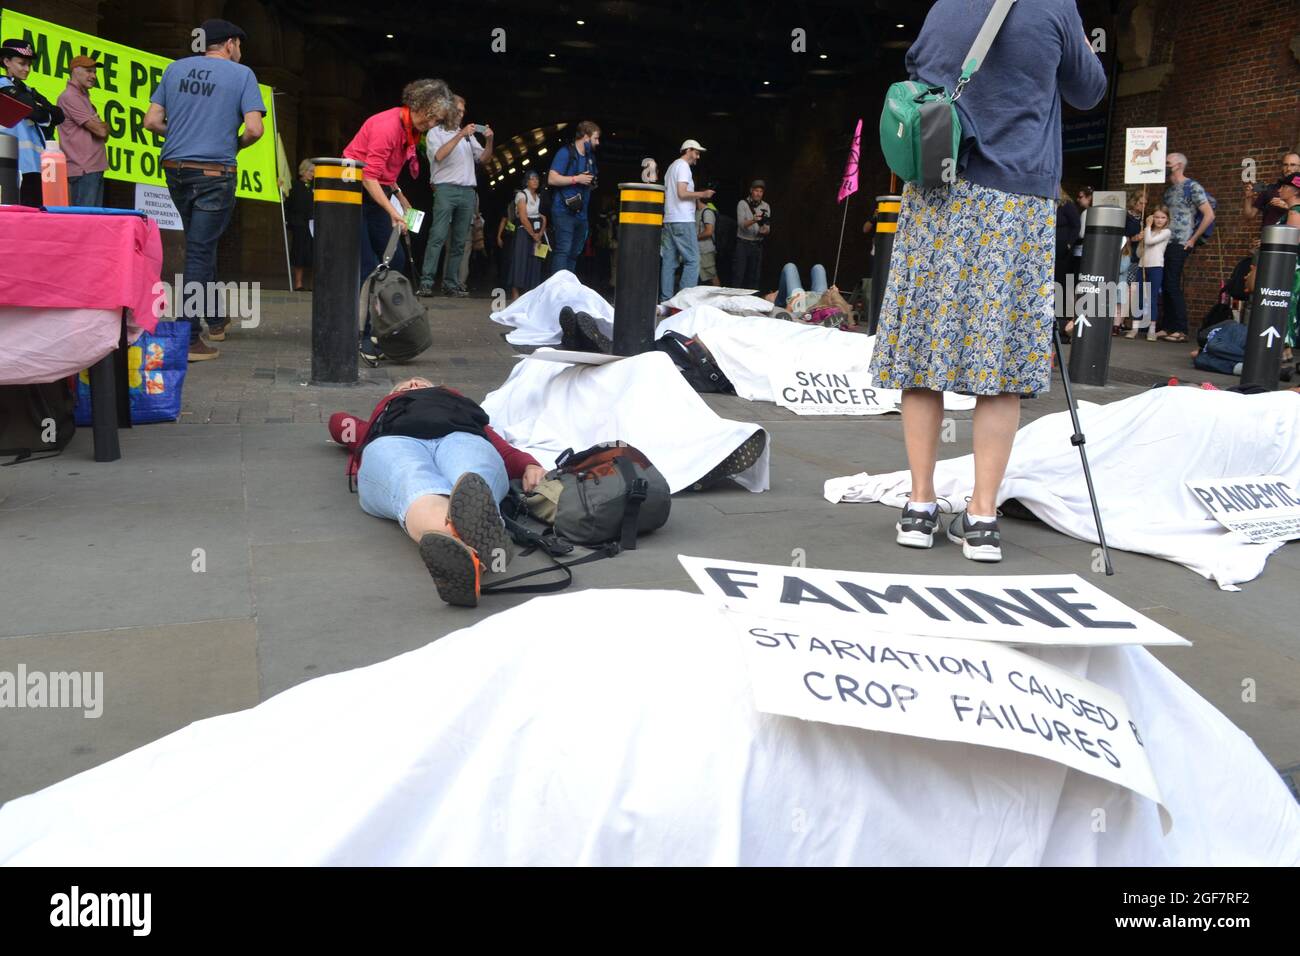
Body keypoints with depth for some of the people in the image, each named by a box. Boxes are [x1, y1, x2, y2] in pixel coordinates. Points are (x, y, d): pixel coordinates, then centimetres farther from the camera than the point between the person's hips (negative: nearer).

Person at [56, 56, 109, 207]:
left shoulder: (83, 97, 22)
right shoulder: (69, 96, -8)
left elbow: (104, 135, 17)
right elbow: (101, 131, -14)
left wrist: (101, 126, -4)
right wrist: (104, 126, 7)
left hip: (95, 169, 9)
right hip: (83, 171, -9)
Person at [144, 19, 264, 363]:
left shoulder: (175, 69, 12)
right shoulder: (241, 74, -1)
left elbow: (152, 121, 7)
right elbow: (254, 129, -12)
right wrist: (235, 145, 7)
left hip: (175, 169, 5)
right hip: (215, 172, -5)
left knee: (201, 245, 20)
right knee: (200, 251, -5)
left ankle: (215, 319, 30)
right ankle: (188, 337, -7)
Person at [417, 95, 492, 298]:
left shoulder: (468, 134, 21)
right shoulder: (435, 133, 6)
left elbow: (483, 157, 18)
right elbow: (439, 155, -11)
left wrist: (489, 140, 0)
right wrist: (460, 135, -14)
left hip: (468, 191, 5)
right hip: (445, 189, -5)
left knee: (459, 241, 2)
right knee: (438, 236, -15)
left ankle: (451, 283, 5)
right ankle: (426, 282, -18)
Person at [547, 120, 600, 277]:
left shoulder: (590, 157, 18)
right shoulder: (566, 152, -5)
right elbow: (552, 179, -13)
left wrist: (591, 183, 9)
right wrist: (576, 179, -16)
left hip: (581, 213, 8)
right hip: (564, 211, -8)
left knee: (574, 253, 8)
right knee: (563, 251, -15)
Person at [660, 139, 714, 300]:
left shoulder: (672, 167, 22)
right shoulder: (683, 166, -6)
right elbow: (682, 193, -16)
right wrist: (702, 194, -7)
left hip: (668, 220, 9)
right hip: (683, 221, -9)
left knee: (669, 261, 5)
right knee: (692, 260, -9)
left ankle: (665, 299, 2)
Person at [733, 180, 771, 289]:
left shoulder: (766, 206, 9)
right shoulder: (743, 204, -2)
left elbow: (767, 228, 6)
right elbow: (741, 224, -14)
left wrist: (765, 230, -18)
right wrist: (753, 220, -34)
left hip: (757, 244, 3)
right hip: (743, 243, -3)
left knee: (754, 276, 3)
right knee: (738, 274, -7)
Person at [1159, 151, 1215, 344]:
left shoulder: (1192, 187, -7)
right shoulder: (1168, 189, 16)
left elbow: (1209, 215, -11)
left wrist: (1193, 239, -11)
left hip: (1180, 245, -8)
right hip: (1166, 243, 8)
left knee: (1173, 286, -10)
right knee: (1166, 286, 7)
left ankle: (1181, 331, -8)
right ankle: (1168, 328, 12)